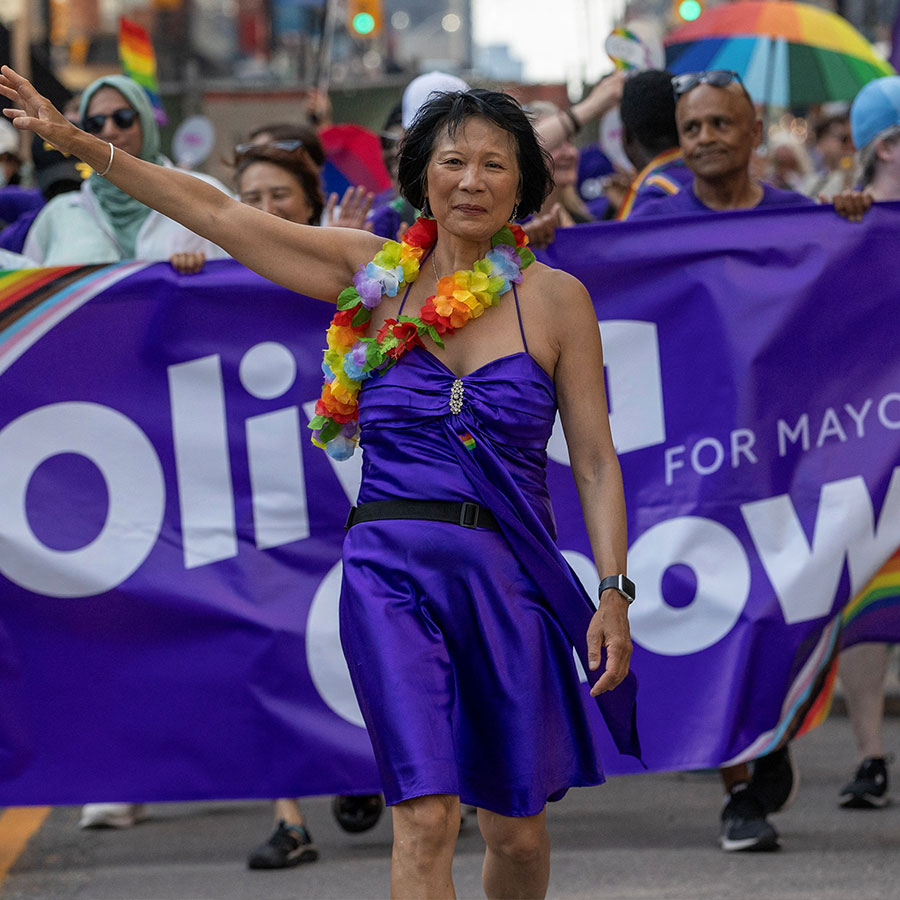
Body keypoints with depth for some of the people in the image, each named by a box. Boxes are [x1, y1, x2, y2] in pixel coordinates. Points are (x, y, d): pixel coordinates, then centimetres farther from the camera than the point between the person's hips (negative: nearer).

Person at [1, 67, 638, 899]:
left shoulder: (555, 298, 4)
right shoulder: (376, 272, 6)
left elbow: (596, 460, 4)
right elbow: (217, 213, 7)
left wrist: (613, 592, -5)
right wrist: (75, 141, 4)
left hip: (509, 573, 0)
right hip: (392, 566, 0)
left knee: (516, 831, 7)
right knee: (425, 817, -13)